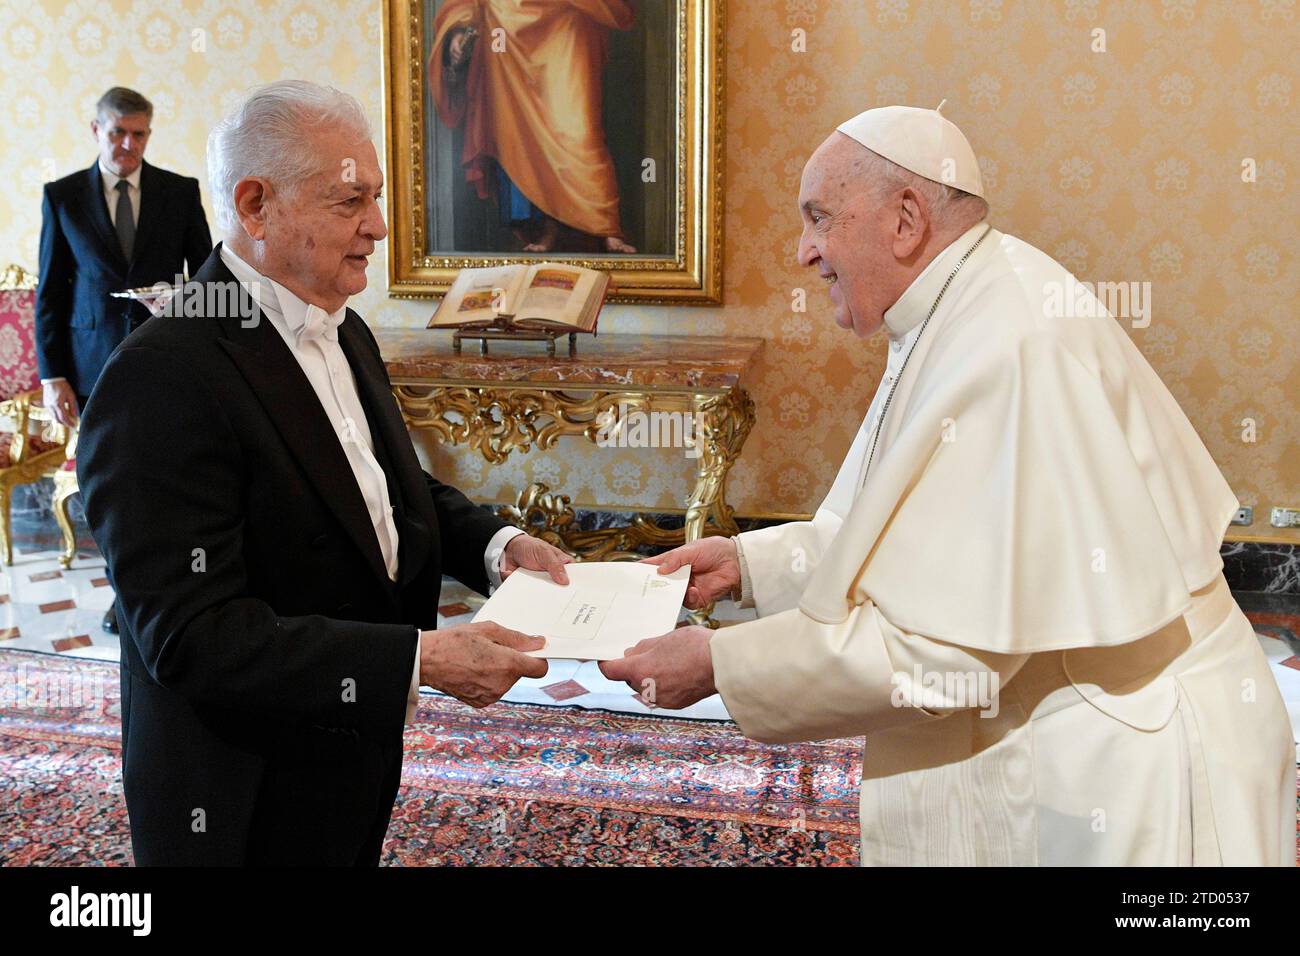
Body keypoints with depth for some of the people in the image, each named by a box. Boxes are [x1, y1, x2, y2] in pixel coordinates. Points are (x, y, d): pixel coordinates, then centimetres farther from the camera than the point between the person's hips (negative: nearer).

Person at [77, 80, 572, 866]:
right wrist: (419, 660, -31)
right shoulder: (163, 380, -25)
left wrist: (496, 543, -3)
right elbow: (195, 638, -27)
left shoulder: (343, 334, 4)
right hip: (248, 802, -8)